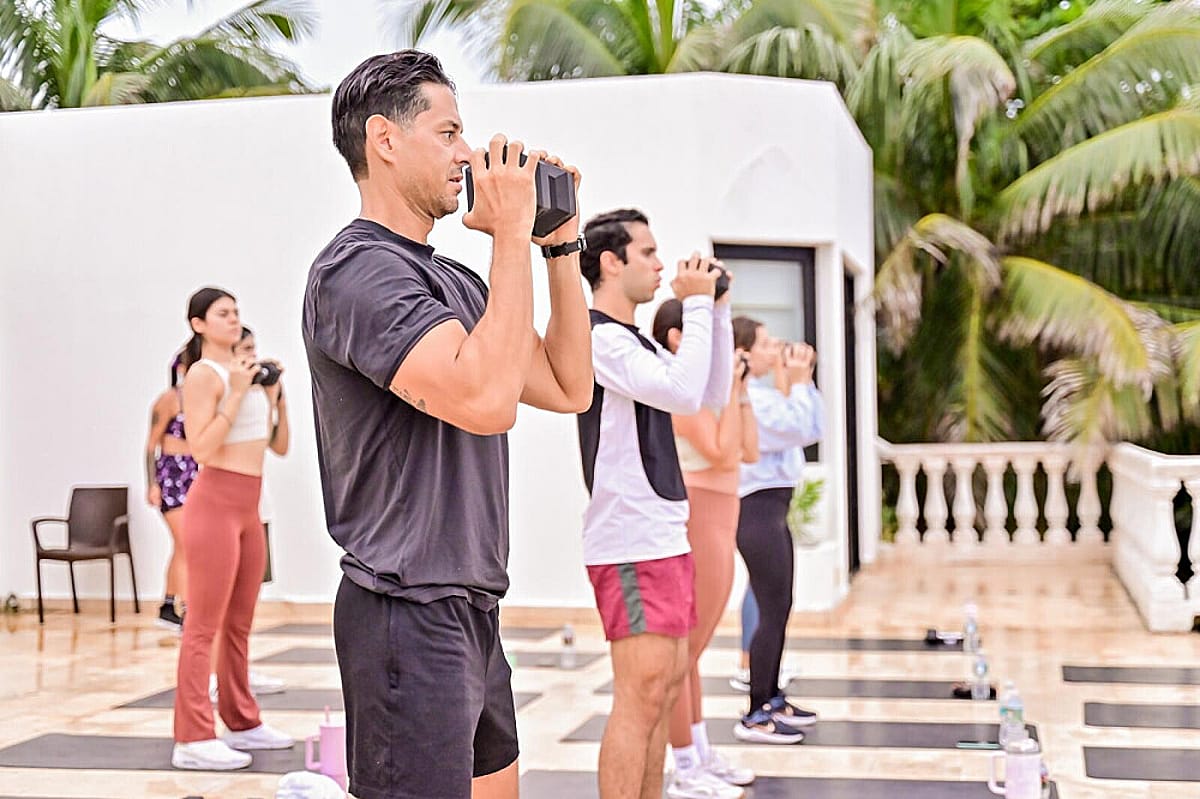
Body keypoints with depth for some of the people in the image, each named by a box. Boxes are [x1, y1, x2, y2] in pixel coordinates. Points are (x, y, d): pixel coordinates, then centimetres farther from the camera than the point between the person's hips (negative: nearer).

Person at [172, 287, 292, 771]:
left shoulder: (245, 372, 14)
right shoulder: (203, 374, -8)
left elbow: (279, 447, 17)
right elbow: (201, 447, -18)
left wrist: (275, 395, 7)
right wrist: (237, 394, -18)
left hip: (249, 509, 8)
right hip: (215, 504, -8)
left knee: (239, 624, 14)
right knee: (204, 626, -7)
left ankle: (241, 722, 23)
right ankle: (192, 740, -5)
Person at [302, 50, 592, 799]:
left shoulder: (455, 280, 14)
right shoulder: (357, 268, -15)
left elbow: (568, 387, 14)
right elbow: (485, 398, -29)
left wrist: (563, 243, 9)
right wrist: (513, 233, -20)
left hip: (473, 610, 10)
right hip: (411, 616, -10)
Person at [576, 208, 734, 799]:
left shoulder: (635, 341, 18)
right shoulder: (600, 337, -13)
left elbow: (713, 394, 19)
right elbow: (684, 393, -24)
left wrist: (717, 309, 11)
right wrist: (697, 303, -15)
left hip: (663, 536, 10)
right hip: (631, 544, -10)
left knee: (665, 683, 15)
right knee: (641, 696, -10)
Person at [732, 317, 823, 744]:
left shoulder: (763, 393, 15)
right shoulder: (745, 397, -16)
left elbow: (814, 428, 16)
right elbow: (800, 430, -18)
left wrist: (803, 381, 9)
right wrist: (798, 382, -7)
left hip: (772, 508, 11)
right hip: (758, 508, -11)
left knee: (779, 608, 16)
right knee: (772, 611, -9)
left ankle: (772, 698, 26)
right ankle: (755, 716, -4)